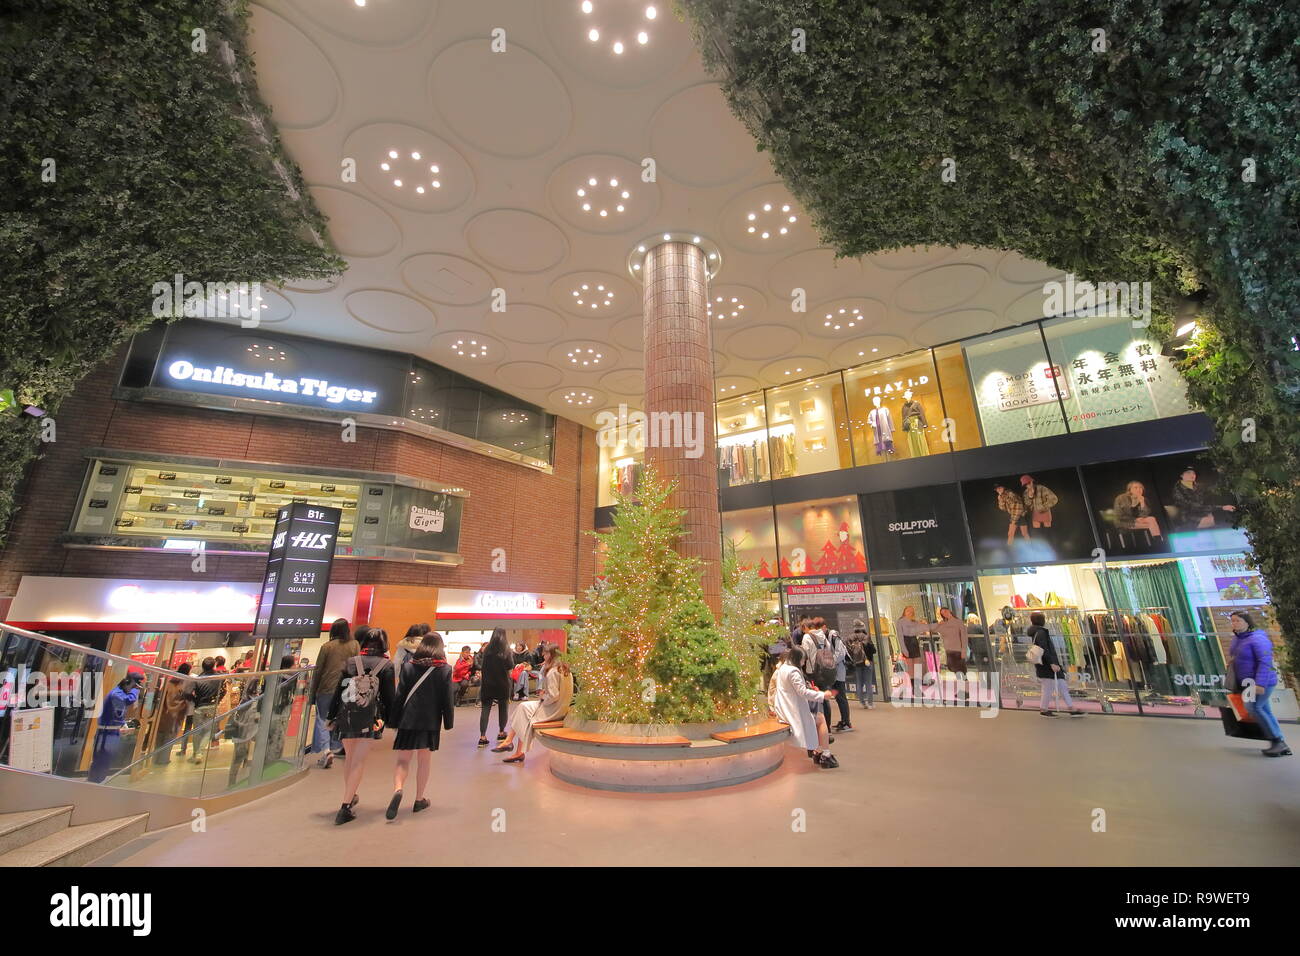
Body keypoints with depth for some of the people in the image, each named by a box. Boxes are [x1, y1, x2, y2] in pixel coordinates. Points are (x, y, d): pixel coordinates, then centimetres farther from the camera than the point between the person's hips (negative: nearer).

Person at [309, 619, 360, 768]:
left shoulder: (327, 646, -4)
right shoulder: (355, 645, 0)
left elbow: (317, 671, 0)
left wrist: (312, 692, 8)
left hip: (326, 689, -2)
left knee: (322, 720, 7)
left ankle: (325, 751, -7)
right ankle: (335, 748, 24)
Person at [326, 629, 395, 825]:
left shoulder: (350, 662, 5)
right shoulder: (386, 665, -3)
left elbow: (338, 691, 6)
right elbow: (389, 696, -3)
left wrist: (331, 716, 14)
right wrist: (390, 719, 8)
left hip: (346, 717, 4)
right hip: (369, 718, -4)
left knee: (350, 759, 21)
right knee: (358, 762, 2)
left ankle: (350, 797, 37)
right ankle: (345, 808, -2)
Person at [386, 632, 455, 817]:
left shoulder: (408, 665, -3)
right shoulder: (444, 669, -6)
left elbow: (399, 695, -2)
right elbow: (447, 699, -3)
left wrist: (394, 720, 5)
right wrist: (448, 722, 7)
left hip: (408, 719, 0)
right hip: (431, 721, 0)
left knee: (403, 759, 8)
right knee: (424, 759, 14)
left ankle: (398, 789, -18)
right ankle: (419, 800, 23)